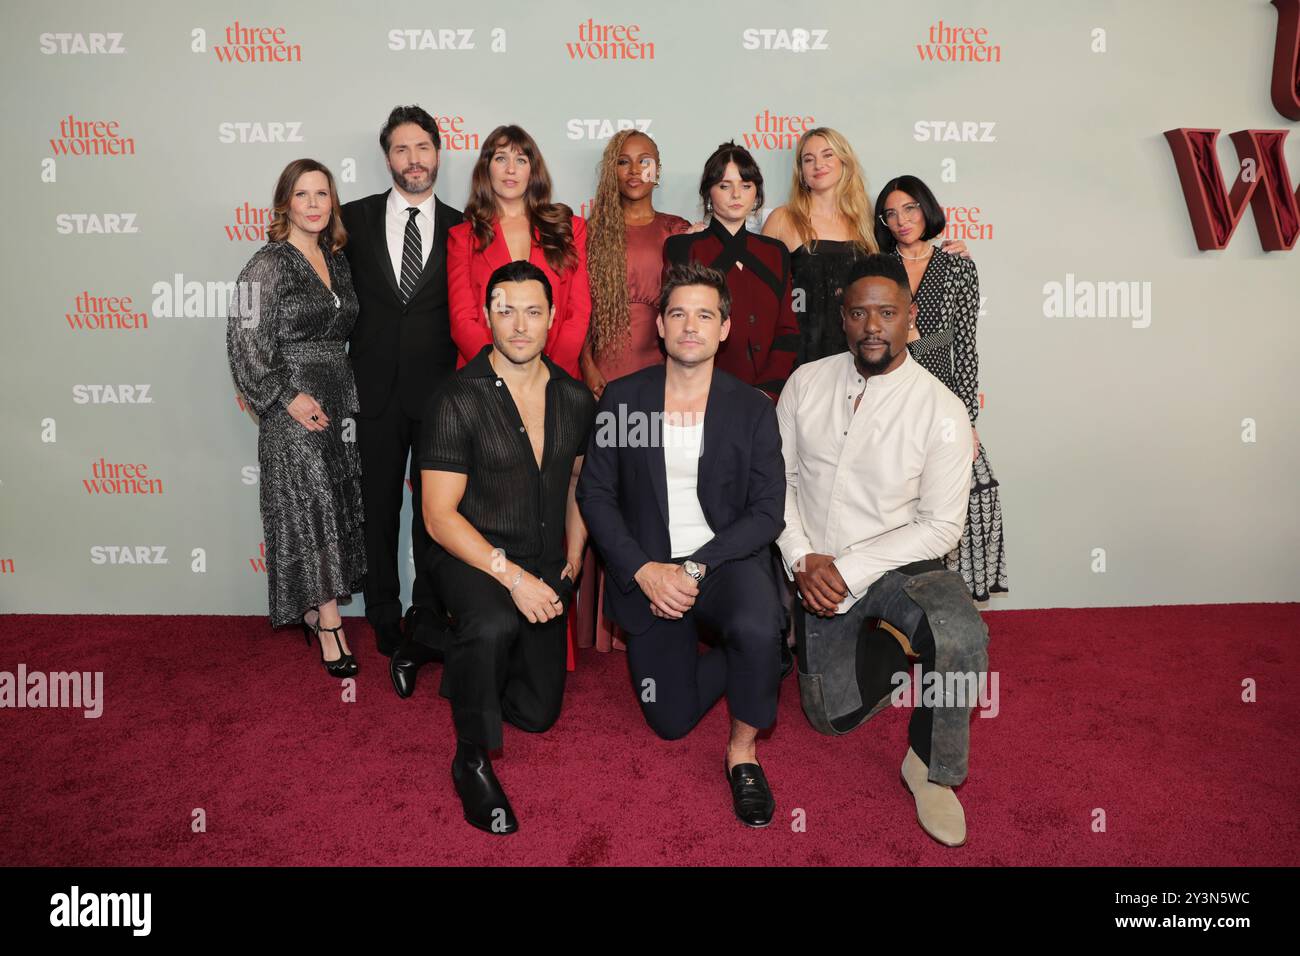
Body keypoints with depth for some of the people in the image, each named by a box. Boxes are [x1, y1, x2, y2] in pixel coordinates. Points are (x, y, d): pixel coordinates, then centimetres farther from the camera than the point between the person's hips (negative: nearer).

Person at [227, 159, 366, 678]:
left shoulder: (336, 260, 12)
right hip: (294, 405, -7)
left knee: (337, 503, 10)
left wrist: (346, 394, 12)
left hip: (338, 397, 7)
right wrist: (288, 396, -16)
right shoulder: (269, 264, -8)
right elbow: (246, 342, -12)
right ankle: (330, 626, 2)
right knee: (309, 508, -5)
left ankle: (312, 609, 25)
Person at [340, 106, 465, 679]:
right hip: (374, 390, 1)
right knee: (378, 512, 9)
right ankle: (387, 627, 22)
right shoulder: (355, 218, 5)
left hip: (439, 392, -1)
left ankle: (426, 623, 16)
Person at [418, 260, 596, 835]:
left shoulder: (575, 399, 2)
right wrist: (512, 576, -26)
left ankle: (465, 654, 42)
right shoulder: (457, 400, -14)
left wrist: (573, 560, 7)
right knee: (495, 624, -40)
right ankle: (471, 760, -14)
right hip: (469, 557, -5)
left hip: (543, 568, 5)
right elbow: (440, 516, -17)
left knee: (538, 712, 12)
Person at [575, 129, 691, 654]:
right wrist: (587, 365, -7)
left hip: (660, 373, 1)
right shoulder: (593, 231, 10)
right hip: (604, 377, 0)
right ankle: (604, 616, 11)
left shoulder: (679, 231, 11)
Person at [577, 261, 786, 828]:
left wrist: (696, 568, -19)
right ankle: (742, 660, 35)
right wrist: (644, 570, -15)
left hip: (725, 560, -1)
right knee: (671, 721, 4)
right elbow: (594, 494, -2)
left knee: (756, 627, -36)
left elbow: (766, 513, -7)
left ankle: (743, 750, -7)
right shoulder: (622, 397, -2)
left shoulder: (753, 409, -4)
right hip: (647, 570, 2)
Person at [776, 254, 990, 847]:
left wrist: (848, 570, -19)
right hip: (817, 571, 3)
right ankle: (898, 647, 36)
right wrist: (803, 561, -12)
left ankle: (932, 769, -6)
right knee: (834, 717, 6)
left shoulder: (940, 410, -13)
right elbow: (780, 477, 1)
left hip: (899, 565, -3)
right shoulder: (807, 383, -3)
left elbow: (941, 525, -13)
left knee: (964, 641, -34)